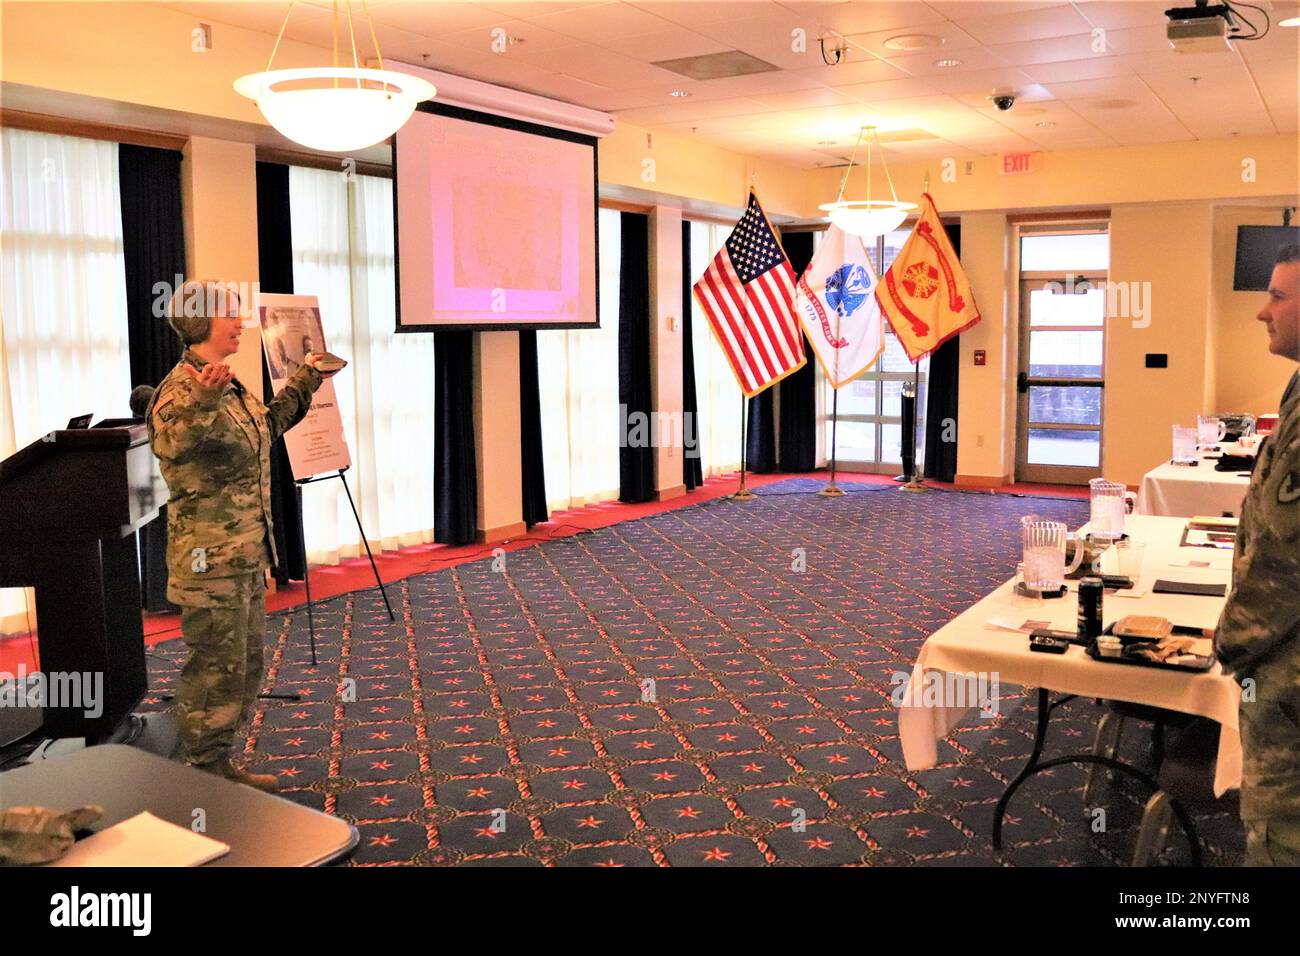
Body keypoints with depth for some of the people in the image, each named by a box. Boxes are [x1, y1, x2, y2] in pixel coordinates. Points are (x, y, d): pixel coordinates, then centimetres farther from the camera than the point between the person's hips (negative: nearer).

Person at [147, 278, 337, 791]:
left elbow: (266, 428, 30)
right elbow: (171, 445, -35)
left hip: (246, 553, 10)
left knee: (245, 664, 18)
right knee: (216, 669, 0)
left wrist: (304, 381, 30)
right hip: (210, 557, -10)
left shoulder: (230, 386, 13)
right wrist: (202, 401, -53)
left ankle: (219, 766, 31)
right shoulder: (181, 388, -16)